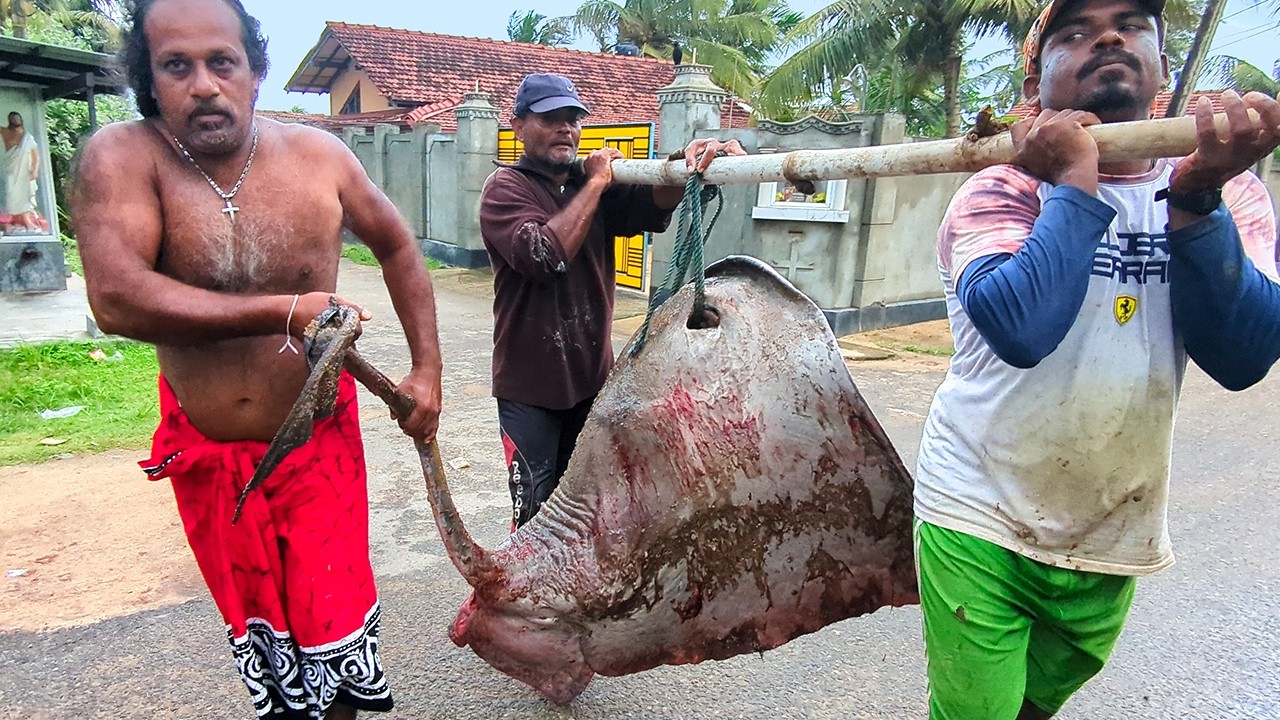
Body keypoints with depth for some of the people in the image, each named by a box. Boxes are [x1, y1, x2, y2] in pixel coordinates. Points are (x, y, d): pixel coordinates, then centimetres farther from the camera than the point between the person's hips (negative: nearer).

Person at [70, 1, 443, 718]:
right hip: (208, 451, 1)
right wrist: (285, 312, -31)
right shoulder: (121, 157, -14)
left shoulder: (318, 155, -9)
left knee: (335, 622, 7)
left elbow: (398, 247, 4)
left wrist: (427, 370, 0)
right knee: (256, 622, 20)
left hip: (319, 441, 0)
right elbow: (117, 298, -28)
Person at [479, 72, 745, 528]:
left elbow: (652, 207, -13)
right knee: (536, 510, 2)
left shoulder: (597, 184, 7)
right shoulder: (506, 187, -6)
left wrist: (687, 165, -33)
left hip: (591, 376, 5)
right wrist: (595, 184, -16)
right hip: (530, 383, -5)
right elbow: (545, 254, -25)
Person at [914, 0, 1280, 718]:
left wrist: (1198, 196, -25)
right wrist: (1076, 180, -23)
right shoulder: (1000, 191, -11)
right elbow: (1021, 329, -31)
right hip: (981, 528, -4)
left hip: (1114, 541, 4)